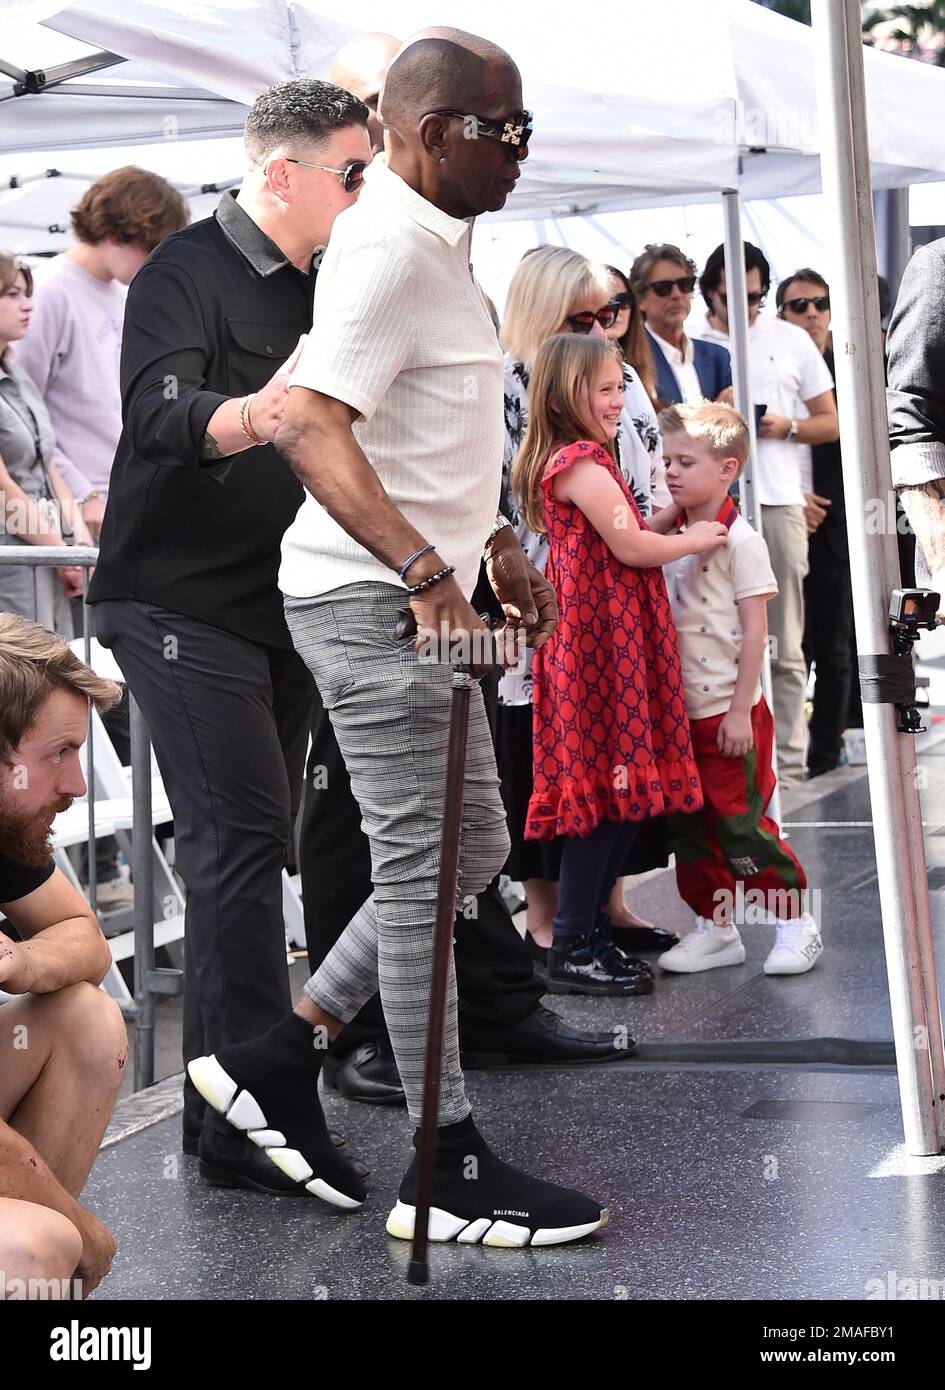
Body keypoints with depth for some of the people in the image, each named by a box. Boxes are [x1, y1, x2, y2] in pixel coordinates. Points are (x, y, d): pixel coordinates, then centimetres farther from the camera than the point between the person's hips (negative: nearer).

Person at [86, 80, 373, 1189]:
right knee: (244, 830, -15)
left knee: (249, 843, 11)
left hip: (275, 606, 9)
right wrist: (250, 417, -50)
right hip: (181, 603, -8)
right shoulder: (189, 272, -11)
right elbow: (159, 412, -30)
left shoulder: (316, 289, 15)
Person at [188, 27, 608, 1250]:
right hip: (373, 602, -10)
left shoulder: (431, 243, 16)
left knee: (470, 850, 14)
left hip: (418, 598, 10)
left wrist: (493, 543, 27)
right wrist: (425, 567, -35)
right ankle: (448, 1172, 5)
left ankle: (275, 1063, 19)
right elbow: (310, 429, -28)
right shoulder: (388, 250, -17)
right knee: (421, 871, -4)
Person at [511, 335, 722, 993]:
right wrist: (695, 539, -1)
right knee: (608, 787, -7)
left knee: (622, 787, 11)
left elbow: (626, 537, 19)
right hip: (601, 640, -10)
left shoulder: (585, 461, 19)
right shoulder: (580, 462, -14)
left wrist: (677, 510, 10)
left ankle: (590, 926, 17)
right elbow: (631, 548, -16)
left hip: (606, 639, 10)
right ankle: (573, 951, -2)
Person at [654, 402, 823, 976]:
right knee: (688, 827, 10)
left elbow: (754, 630, -13)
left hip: (728, 712, -7)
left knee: (740, 824, -4)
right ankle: (718, 927, 22)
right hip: (679, 711, 7)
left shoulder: (740, 540, -12)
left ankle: (796, 921, 11)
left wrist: (739, 711, -15)